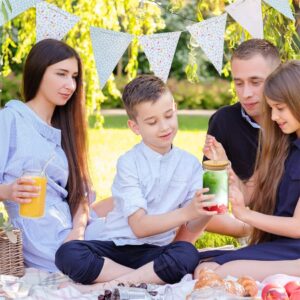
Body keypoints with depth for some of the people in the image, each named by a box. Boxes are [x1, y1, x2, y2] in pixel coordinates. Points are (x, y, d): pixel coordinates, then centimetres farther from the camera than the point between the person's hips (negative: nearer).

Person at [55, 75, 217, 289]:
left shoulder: (190, 164, 2)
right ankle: (150, 279, -25)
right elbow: (139, 226, -14)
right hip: (115, 247, -1)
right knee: (68, 254, -29)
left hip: (155, 252, 1)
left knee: (188, 254, -32)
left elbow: (192, 228, 0)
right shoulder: (129, 163, -6)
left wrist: (206, 213, -23)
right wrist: (186, 212, -28)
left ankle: (106, 286, -26)